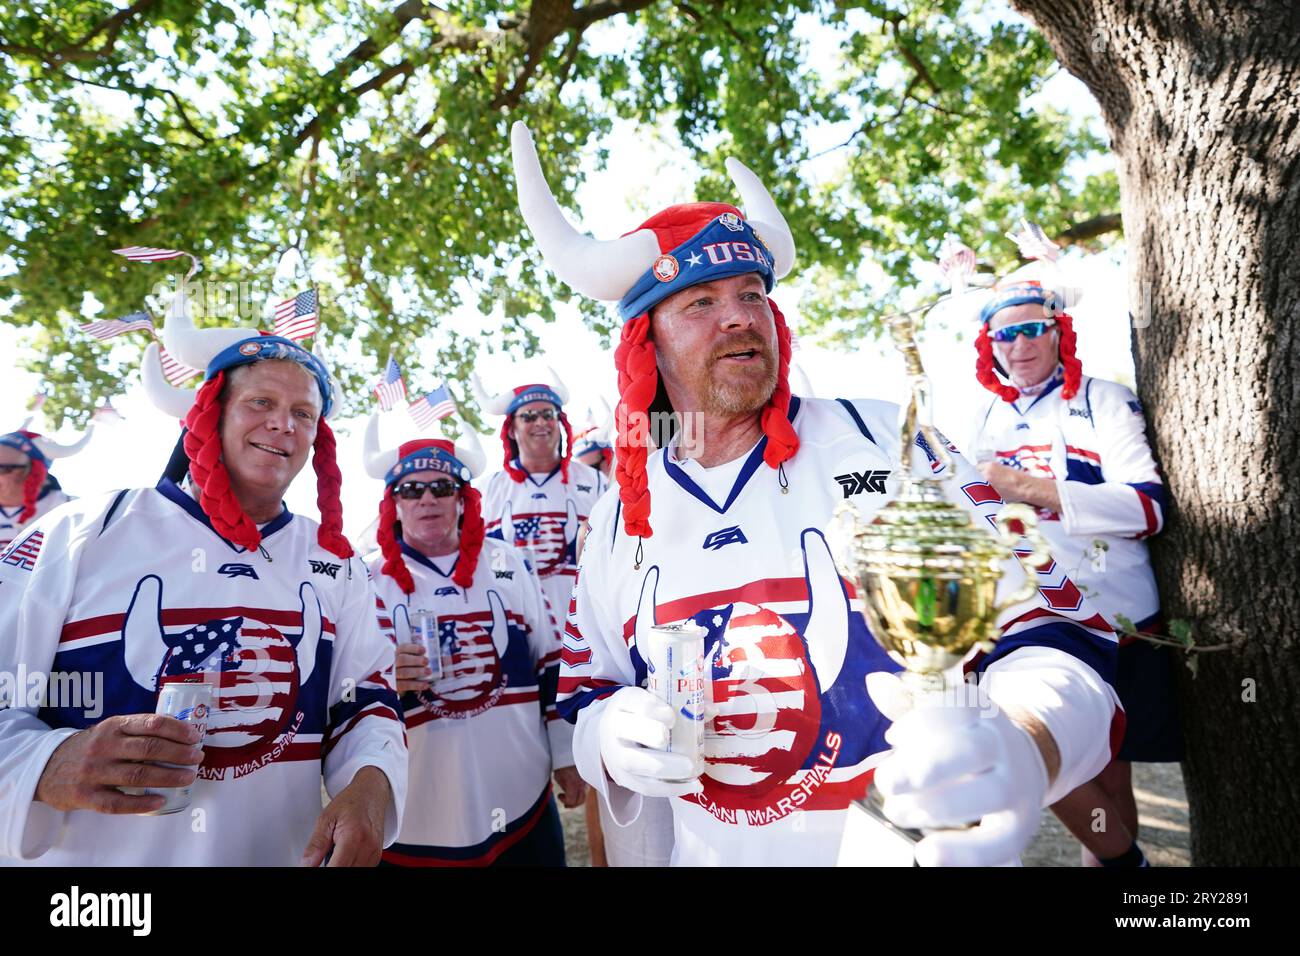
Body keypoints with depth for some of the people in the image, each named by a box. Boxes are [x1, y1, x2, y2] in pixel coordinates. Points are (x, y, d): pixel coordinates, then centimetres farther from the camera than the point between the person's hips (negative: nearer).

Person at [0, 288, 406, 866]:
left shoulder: (336, 563, 0)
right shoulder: (81, 534, -7)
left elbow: (367, 698, 0)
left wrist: (370, 781, -18)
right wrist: (47, 766, -27)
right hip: (91, 854, -2)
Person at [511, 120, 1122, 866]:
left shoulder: (888, 442, -14)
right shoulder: (618, 521, -4)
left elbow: (1041, 625, -14)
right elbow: (587, 692, 6)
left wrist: (1026, 742, -34)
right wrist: (610, 737, -16)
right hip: (715, 851, 3)